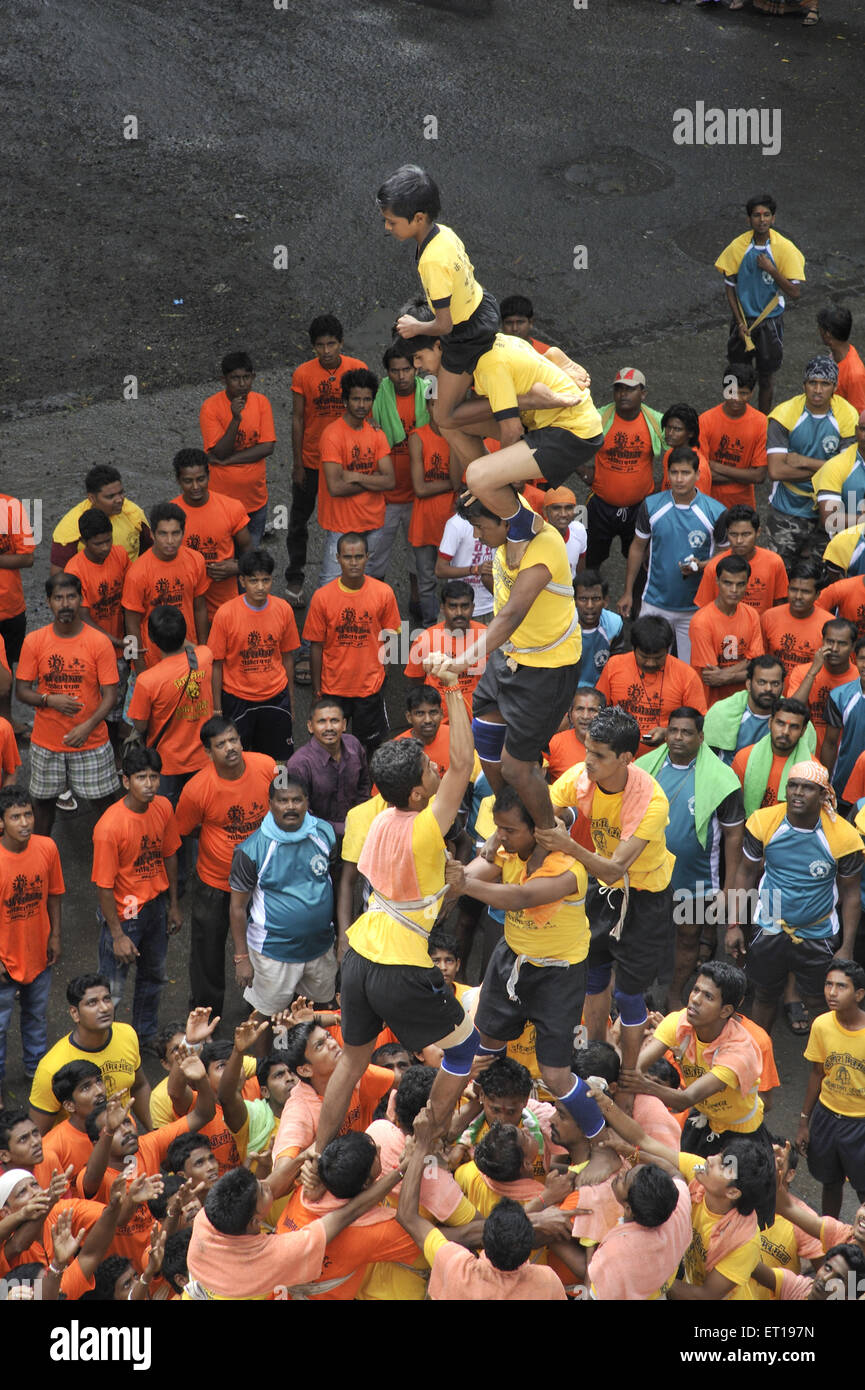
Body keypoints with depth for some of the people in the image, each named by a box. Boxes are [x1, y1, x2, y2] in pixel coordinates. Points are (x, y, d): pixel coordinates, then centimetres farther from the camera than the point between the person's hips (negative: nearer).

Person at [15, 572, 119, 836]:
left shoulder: (99, 642, -9)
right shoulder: (34, 641, -6)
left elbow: (110, 694, -8)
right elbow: (21, 691, -2)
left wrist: (88, 726, -23)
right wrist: (50, 700, -21)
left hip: (91, 742, -1)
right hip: (46, 742, 1)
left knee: (105, 802, 4)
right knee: (43, 802, 13)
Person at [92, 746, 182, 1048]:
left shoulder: (163, 808, -9)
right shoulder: (109, 826, -28)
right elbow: (104, 885, -22)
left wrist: (174, 905, 11)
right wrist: (118, 935, -19)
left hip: (155, 906, 7)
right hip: (124, 913, -7)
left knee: (154, 976, 25)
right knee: (111, 991, 4)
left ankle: (147, 1035, 47)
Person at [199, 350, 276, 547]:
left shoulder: (261, 402, -4)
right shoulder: (210, 407, -14)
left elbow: (268, 447, -10)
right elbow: (220, 452, -19)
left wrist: (227, 459, -17)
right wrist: (236, 419, -32)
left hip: (255, 498, 3)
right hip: (222, 498, -3)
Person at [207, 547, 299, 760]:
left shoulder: (283, 609, -6)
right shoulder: (225, 614, -16)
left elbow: (287, 657, 5)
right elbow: (216, 664, -8)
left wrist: (291, 704, 10)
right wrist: (217, 710, -6)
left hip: (275, 697, 2)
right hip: (237, 700, -2)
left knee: (276, 761, 11)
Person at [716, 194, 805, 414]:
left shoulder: (785, 249, -14)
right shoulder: (738, 247, -10)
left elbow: (795, 292, -13)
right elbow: (729, 286, -1)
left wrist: (771, 270, -25)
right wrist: (740, 322, -7)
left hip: (770, 321, -1)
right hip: (743, 319, 1)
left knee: (766, 377, 9)